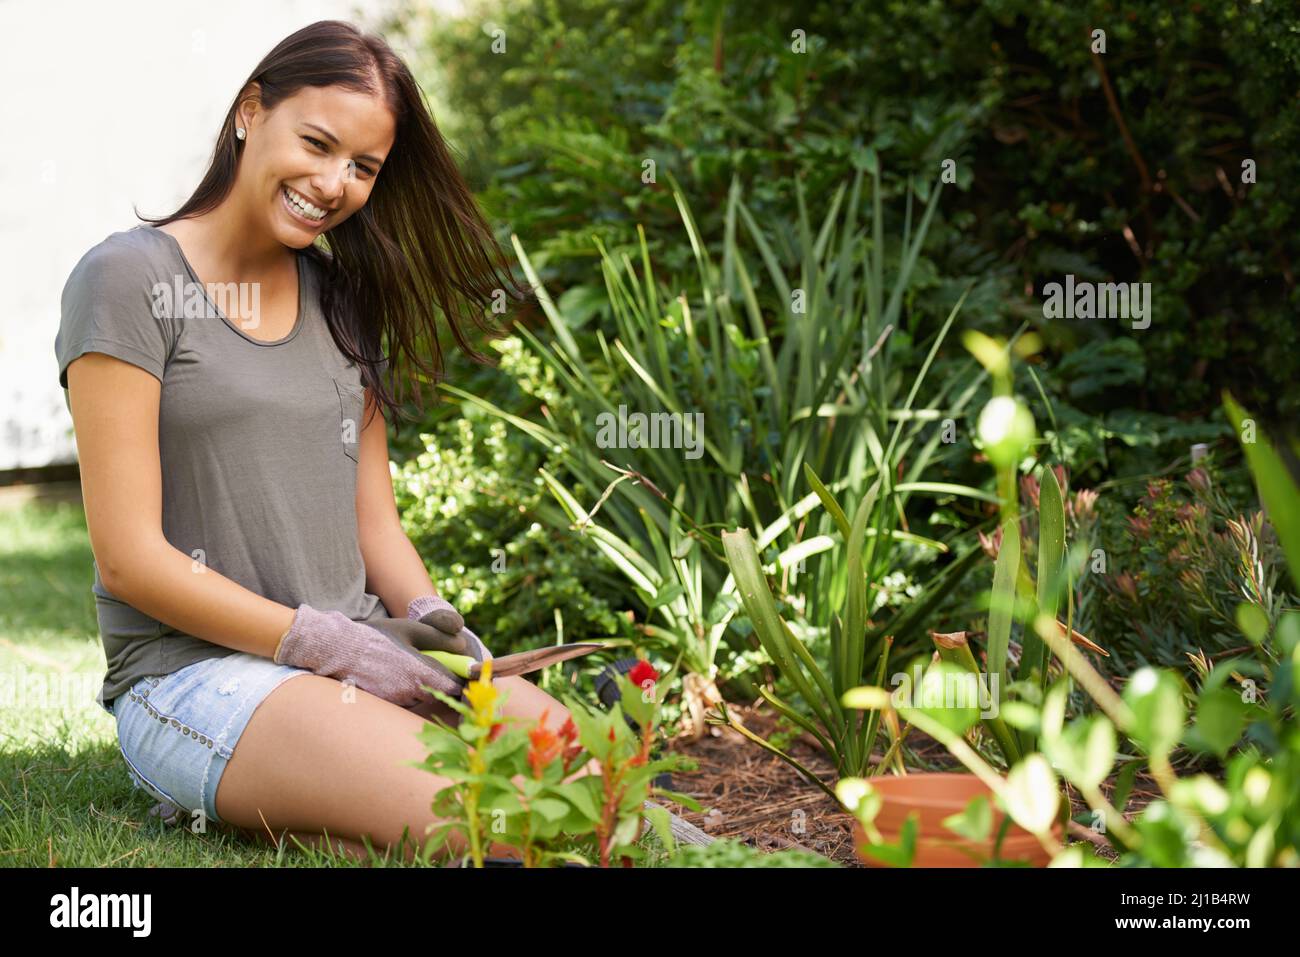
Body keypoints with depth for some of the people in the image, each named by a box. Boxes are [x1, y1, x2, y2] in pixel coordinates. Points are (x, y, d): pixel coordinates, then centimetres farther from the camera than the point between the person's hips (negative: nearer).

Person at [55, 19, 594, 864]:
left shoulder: (342, 300, 16)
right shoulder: (130, 280, -5)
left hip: (361, 658, 7)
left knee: (597, 778, -19)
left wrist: (431, 620, -5)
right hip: (195, 674, -7)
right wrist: (327, 643, -14)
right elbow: (130, 559, -10)